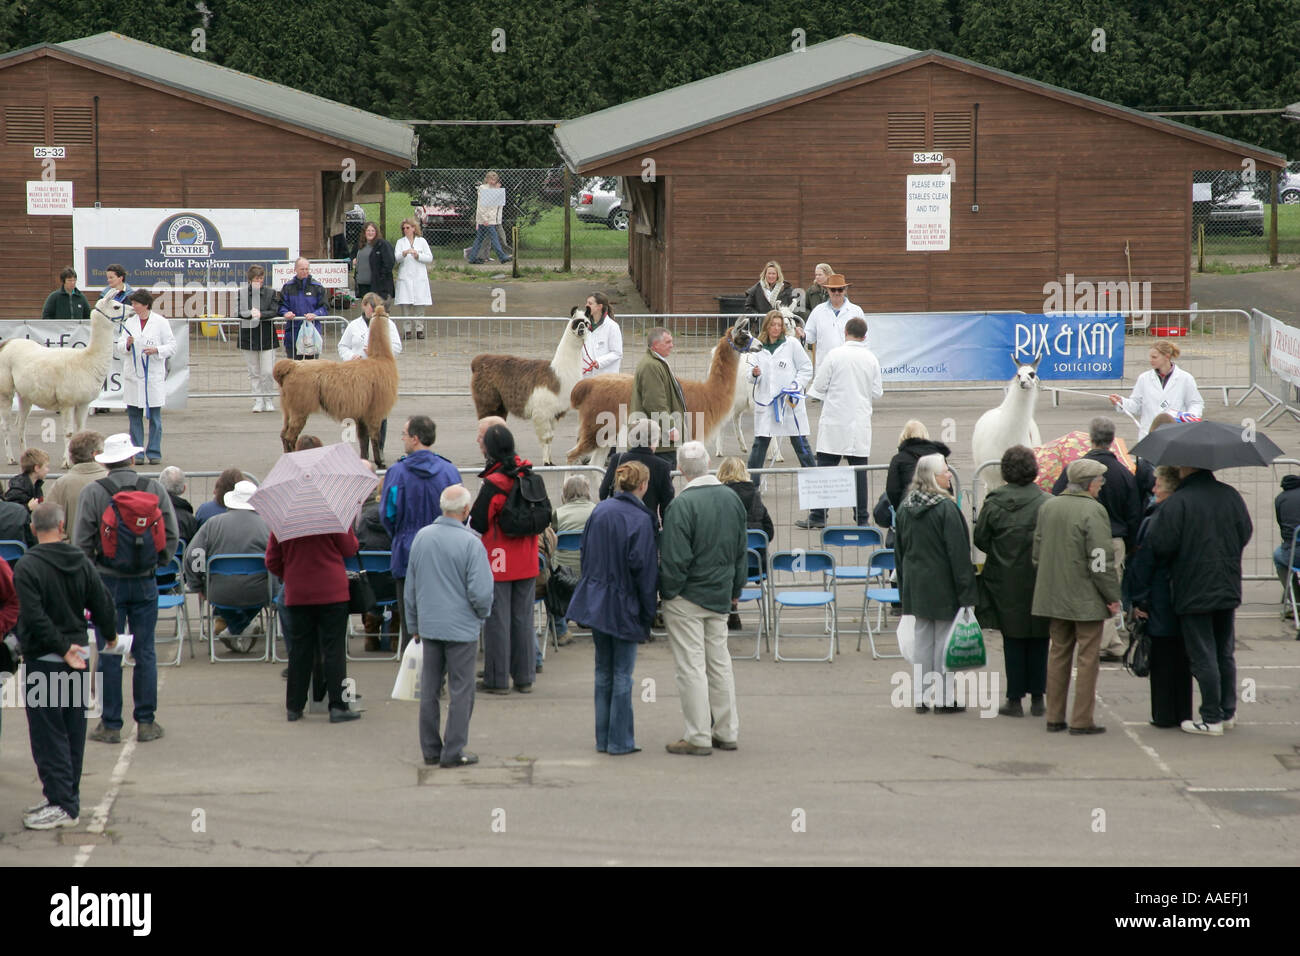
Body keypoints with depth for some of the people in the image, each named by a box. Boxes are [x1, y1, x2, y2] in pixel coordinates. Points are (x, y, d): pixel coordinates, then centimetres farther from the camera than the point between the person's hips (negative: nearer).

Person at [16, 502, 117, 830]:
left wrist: (62, 647, -14)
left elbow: (34, 617, -22)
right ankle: (68, 799, 19)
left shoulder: (28, 567, -15)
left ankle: (62, 804, -6)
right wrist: (110, 635, 25)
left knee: (48, 734, -3)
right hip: (77, 660, 6)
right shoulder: (81, 563, 2)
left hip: (44, 660, -6)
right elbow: (102, 602, 7)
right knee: (73, 732, 13)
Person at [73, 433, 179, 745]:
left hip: (108, 581, -2)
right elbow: (171, 536, 2)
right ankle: (146, 722, 11)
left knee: (109, 655, 3)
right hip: (145, 582, 2)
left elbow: (82, 543, -7)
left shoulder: (91, 493, -8)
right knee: (145, 653, 8)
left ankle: (110, 725, 6)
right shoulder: (155, 490, -1)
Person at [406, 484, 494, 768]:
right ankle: (453, 751, 5)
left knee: (429, 689, 13)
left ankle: (430, 749, 19)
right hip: (461, 627, -5)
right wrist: (483, 613, 5)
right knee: (460, 691, 3)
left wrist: (414, 623, 20)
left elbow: (410, 586, 10)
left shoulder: (422, 537, 2)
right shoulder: (470, 543, -16)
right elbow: (481, 591, -17)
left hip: (429, 626, 5)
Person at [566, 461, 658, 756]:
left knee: (603, 672, 14)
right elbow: (642, 567, -16)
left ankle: (603, 739, 18)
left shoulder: (600, 511, 2)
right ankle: (620, 741, 4)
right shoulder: (640, 520, -16)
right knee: (622, 673, 2)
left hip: (596, 601, 6)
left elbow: (586, 551, 9)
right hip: (624, 606, -6)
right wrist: (648, 614, -8)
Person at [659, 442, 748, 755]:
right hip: (720, 597, 7)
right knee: (720, 663, 15)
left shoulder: (683, 504, -19)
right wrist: (735, 588, 22)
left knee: (691, 665, -2)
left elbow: (675, 557, -19)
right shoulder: (731, 498, 4)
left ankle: (698, 737, 0)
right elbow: (741, 549, 13)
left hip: (687, 598, -7)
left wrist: (668, 592, -7)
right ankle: (727, 732, 19)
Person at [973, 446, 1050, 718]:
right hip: (1039, 582, 0)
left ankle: (1015, 699, 8)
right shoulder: (1045, 504, -11)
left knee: (1013, 641, 8)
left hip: (1006, 581, 0)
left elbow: (980, 539, -2)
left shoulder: (994, 503, -8)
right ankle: (1037, 699, 13)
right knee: (1038, 641, 10)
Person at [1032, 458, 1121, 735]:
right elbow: (1101, 559, -17)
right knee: (1088, 657, 0)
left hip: (1053, 596, 7)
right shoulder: (1093, 510, -15)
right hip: (1086, 598, -7)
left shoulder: (1047, 507, 7)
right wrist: (1112, 596, -9)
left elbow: (1038, 551, 14)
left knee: (1058, 653, 13)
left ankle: (1054, 717, 15)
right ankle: (1081, 720, -1)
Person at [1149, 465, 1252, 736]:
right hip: (1228, 589, 6)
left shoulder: (1177, 502, -16)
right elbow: (1246, 533, 8)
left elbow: (1161, 546, -19)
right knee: (1225, 654, 18)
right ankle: (1228, 712, 23)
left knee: (1203, 657, -1)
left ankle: (1212, 719, 2)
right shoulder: (1231, 495, 2)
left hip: (1194, 592, -6)